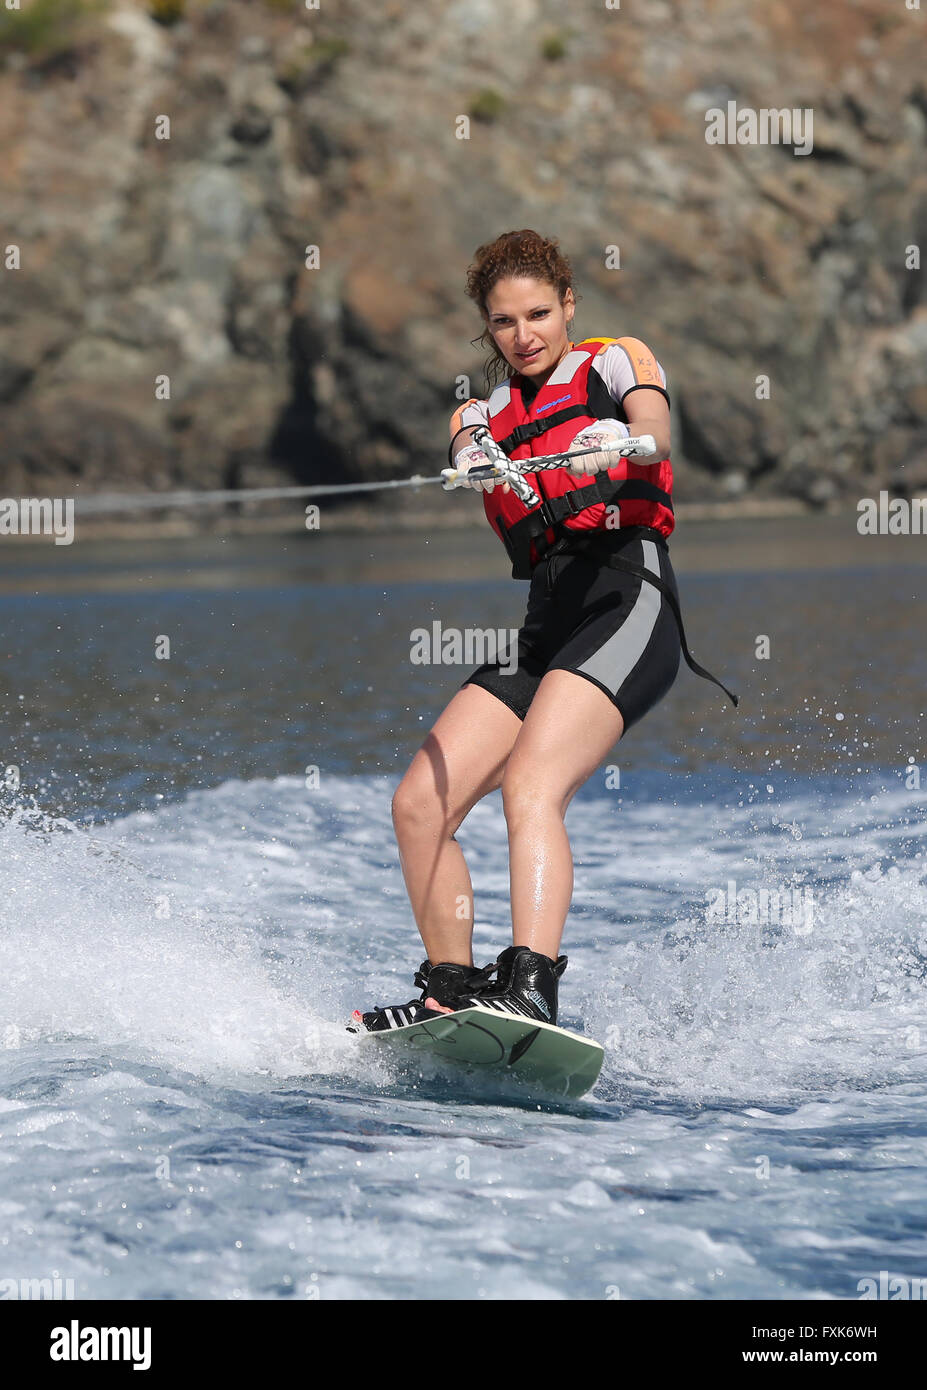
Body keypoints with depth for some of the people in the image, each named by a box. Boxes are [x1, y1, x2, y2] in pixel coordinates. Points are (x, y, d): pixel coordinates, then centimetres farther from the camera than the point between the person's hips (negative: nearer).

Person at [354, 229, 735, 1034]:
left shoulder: (615, 363, 12)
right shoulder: (481, 418, 24)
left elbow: (656, 432, -10)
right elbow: (467, 471, 0)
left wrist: (617, 444, -35)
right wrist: (477, 472, -25)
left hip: (626, 591, -6)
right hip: (543, 624, 6)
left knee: (531, 788, -27)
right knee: (420, 804, -3)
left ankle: (530, 989, -40)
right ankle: (452, 993, 5)